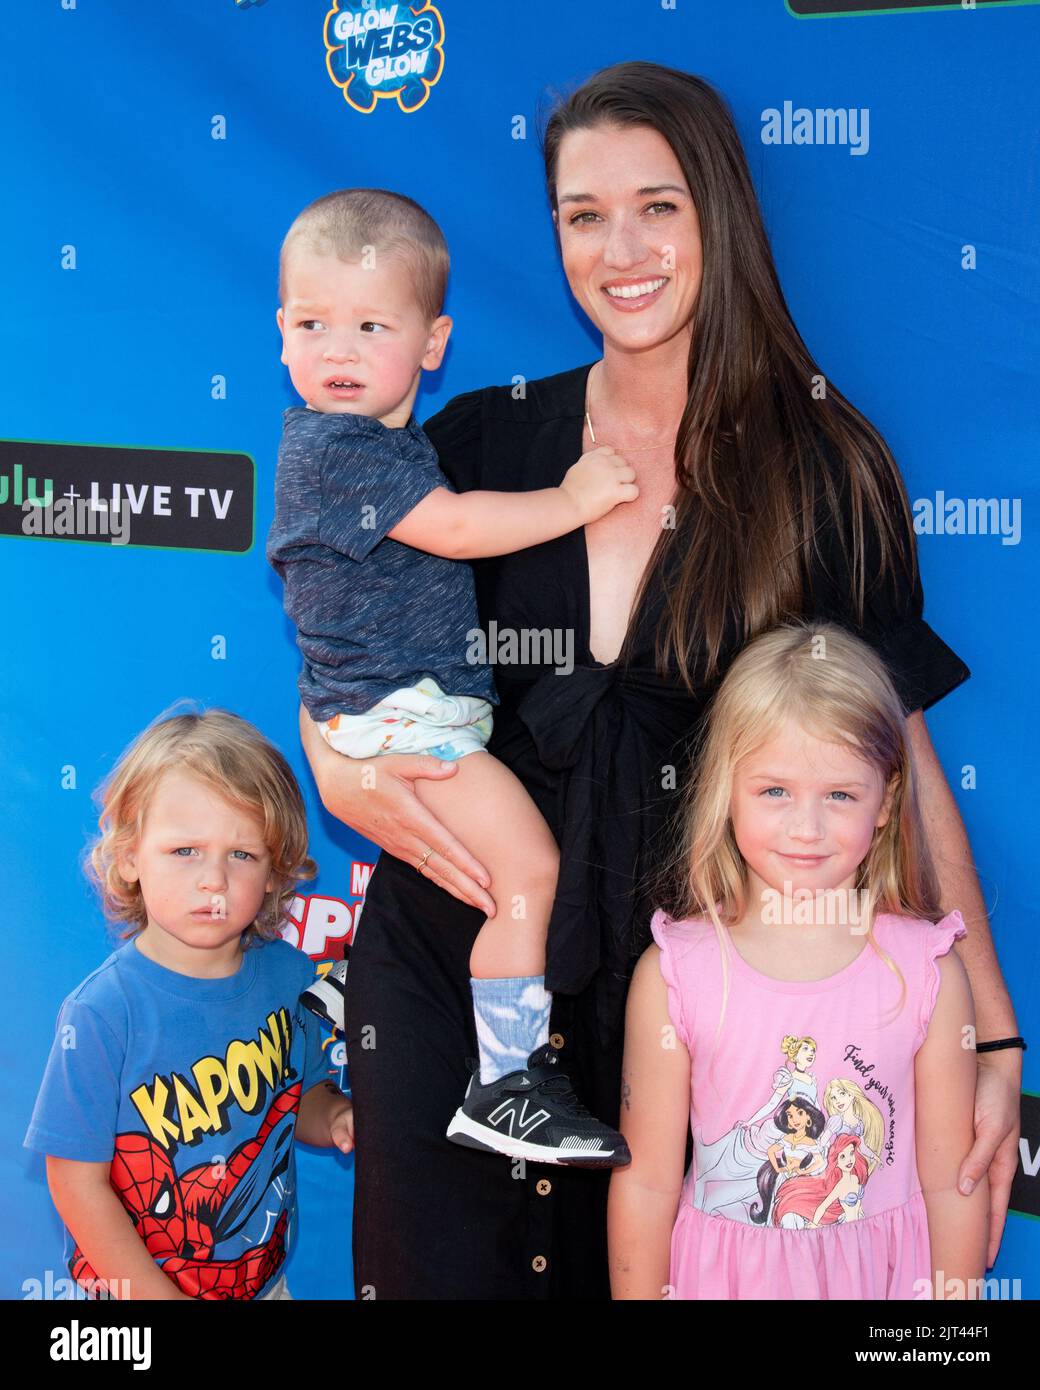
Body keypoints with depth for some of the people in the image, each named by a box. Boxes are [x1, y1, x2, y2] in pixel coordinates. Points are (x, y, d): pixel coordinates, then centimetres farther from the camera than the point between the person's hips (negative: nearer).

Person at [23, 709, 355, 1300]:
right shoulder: (102, 1012, -23)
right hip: (132, 1284, -4)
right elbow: (78, 1183, -18)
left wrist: (335, 1117, -14)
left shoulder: (290, 974, -10)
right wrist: (159, 1296, -17)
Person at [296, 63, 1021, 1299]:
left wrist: (992, 1039, -7)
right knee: (436, 1263, 11)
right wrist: (336, 766, -12)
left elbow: (898, 756, -3)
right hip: (447, 958, 2)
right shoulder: (478, 440, 2)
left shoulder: (822, 468, -3)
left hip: (680, 980, -1)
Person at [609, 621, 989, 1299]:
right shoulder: (673, 974, -14)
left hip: (886, 1273, 1)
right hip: (723, 1274, 0)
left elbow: (952, 1187, -6)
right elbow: (645, 1184, -8)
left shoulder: (928, 973, -13)